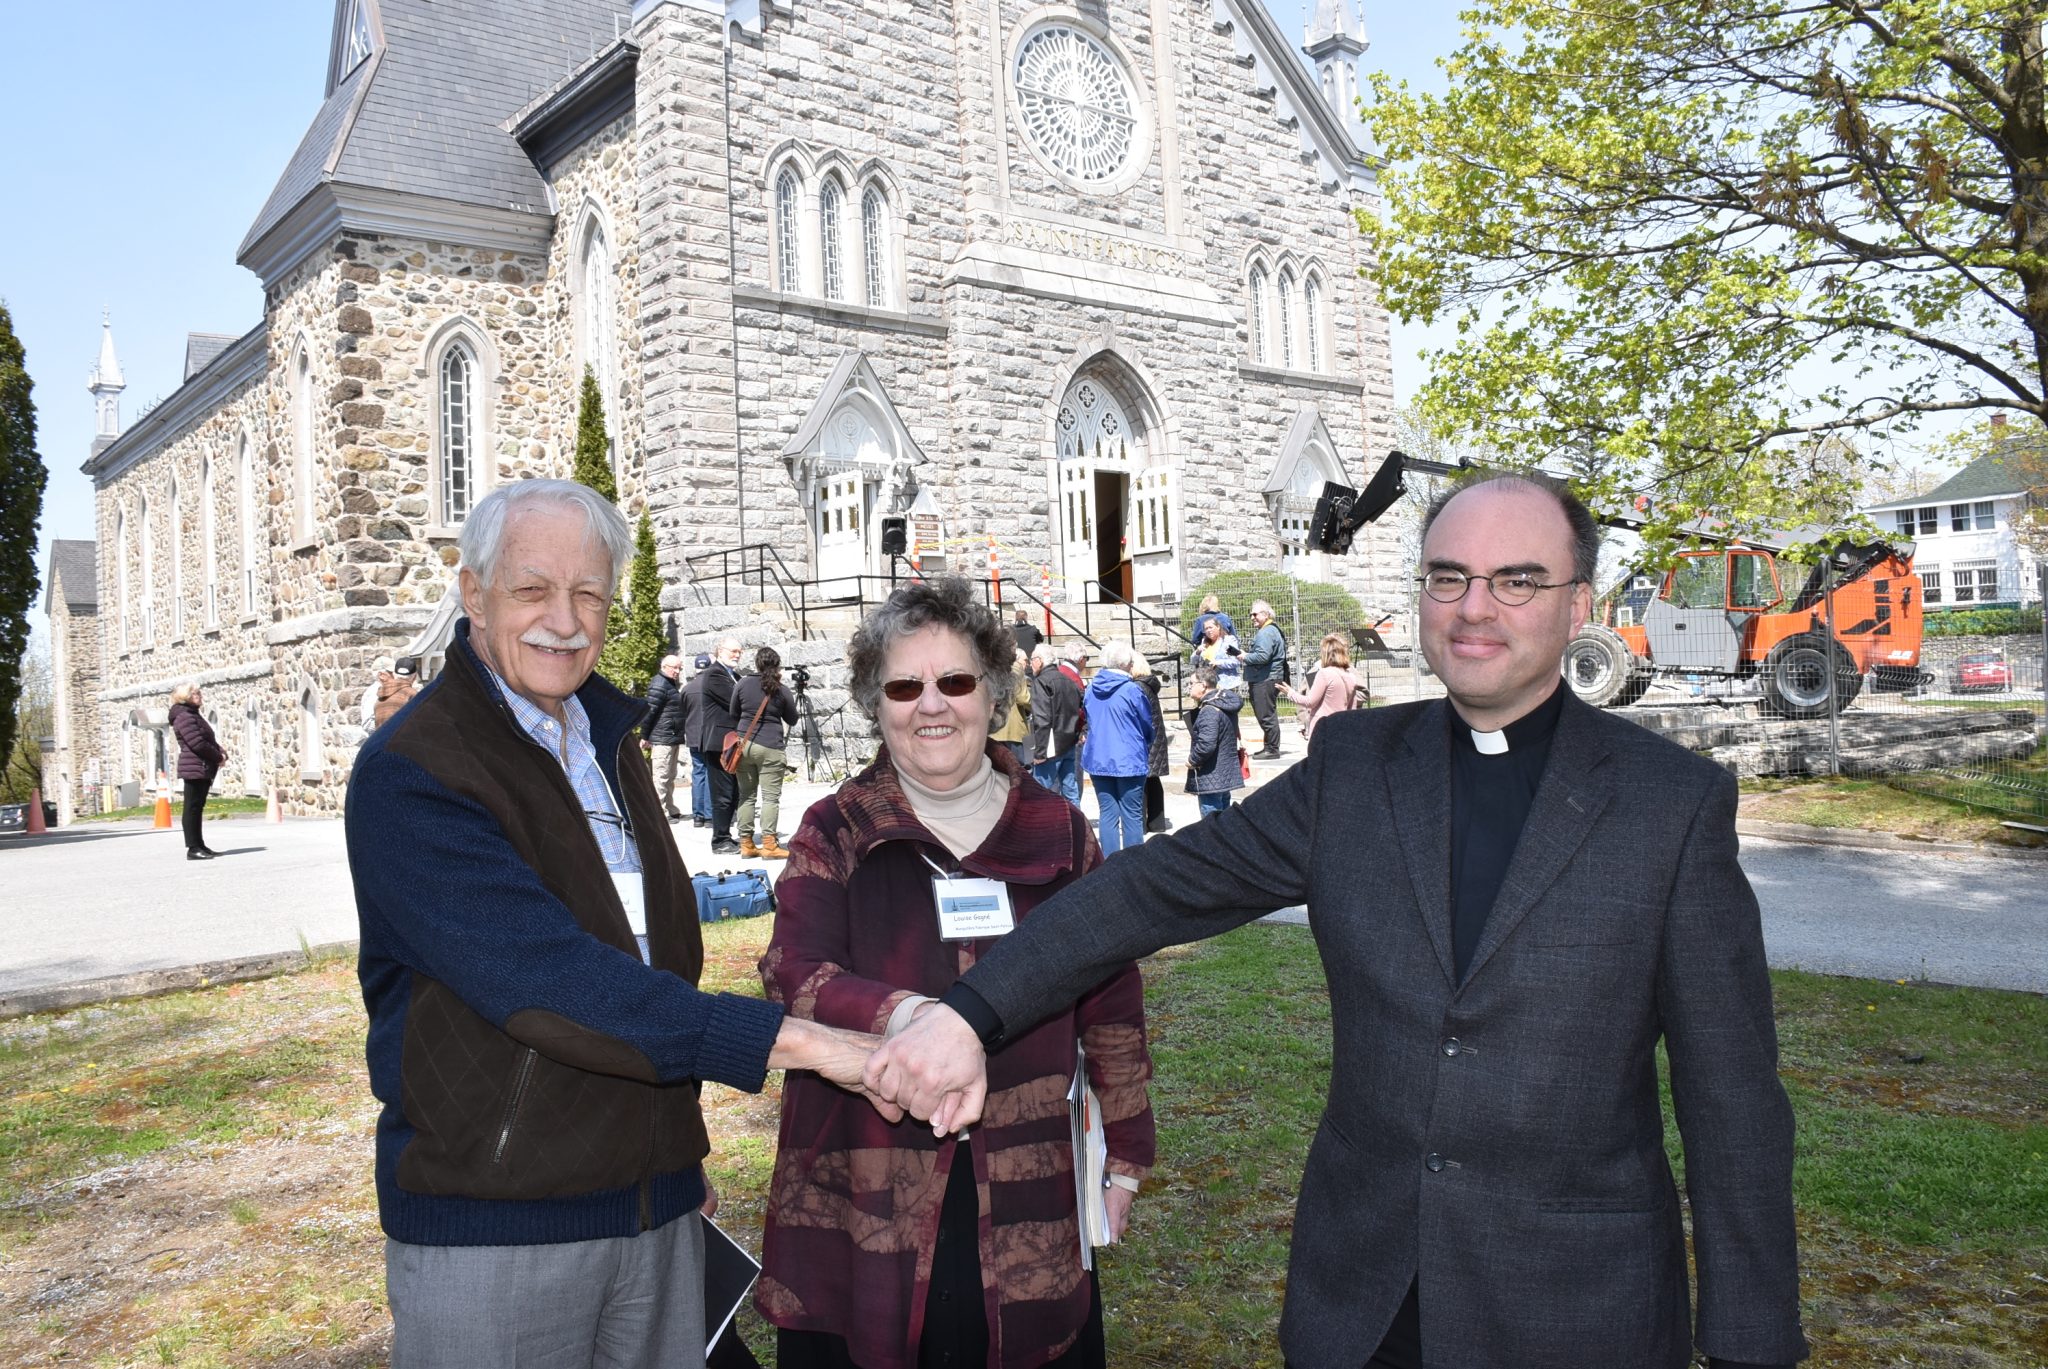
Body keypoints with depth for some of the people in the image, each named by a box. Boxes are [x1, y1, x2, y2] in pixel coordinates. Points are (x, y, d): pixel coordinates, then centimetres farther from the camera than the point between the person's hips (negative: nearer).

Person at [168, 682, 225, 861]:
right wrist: (218, 757, -10)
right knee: (192, 808, -9)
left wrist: (222, 754, 2)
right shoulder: (184, 716, -11)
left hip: (203, 769, 10)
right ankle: (193, 848, -9)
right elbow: (198, 743, -20)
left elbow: (210, 739, 20)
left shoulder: (193, 715, 21)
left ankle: (200, 846, 16)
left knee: (197, 808, 12)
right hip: (194, 768, -10)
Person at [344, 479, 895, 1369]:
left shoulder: (608, 736, 10)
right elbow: (544, 980, -28)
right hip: (490, 1220, -6)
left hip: (654, 1198, 7)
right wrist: (792, 1039, -31)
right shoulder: (408, 777, -16)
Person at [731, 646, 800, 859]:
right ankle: (769, 844, -8)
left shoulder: (743, 685, 4)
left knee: (746, 796, 9)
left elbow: (734, 713, 15)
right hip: (771, 747, -3)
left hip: (744, 744, 3)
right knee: (770, 797, -3)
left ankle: (746, 843, 11)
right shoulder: (782, 691, -3)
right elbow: (792, 720, 9)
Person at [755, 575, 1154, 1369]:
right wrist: (899, 1014, -32)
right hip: (867, 1193, -1)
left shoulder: (1057, 831, 4)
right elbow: (792, 973, -13)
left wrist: (1128, 1153, 12)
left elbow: (1111, 1002, 10)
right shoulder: (834, 832, 1)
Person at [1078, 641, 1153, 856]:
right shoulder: (1132, 690, -12)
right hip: (1129, 761, -5)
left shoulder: (1091, 689, 3)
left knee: (1107, 814, 9)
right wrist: (1145, 750, 19)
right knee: (1132, 816, 2)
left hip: (1098, 760, 5)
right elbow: (1147, 726, 0)